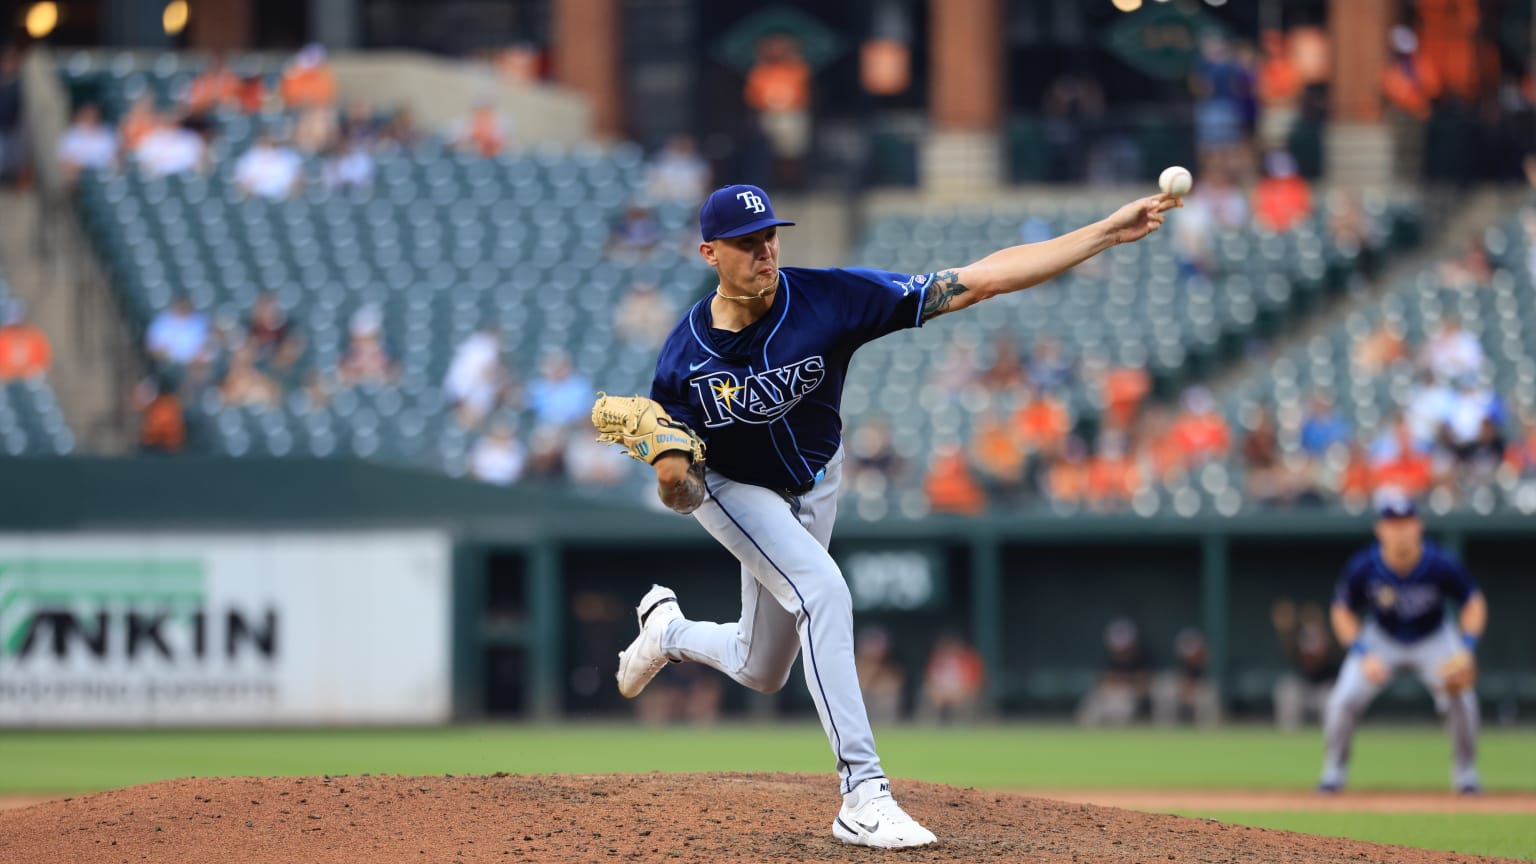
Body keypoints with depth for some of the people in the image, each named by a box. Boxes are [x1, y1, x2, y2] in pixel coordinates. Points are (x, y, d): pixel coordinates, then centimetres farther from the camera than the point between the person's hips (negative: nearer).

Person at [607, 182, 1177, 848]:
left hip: (813, 486, 3)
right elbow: (683, 496, -21)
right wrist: (668, 465, -47)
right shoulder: (684, 360, -28)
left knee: (762, 673, 14)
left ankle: (668, 630, 49)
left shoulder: (831, 300, -30)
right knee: (823, 590, -30)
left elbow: (980, 281, -34)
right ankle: (862, 798, -30)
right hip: (733, 489, -3)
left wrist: (1109, 232, -40)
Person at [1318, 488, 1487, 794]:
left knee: (1460, 698, -21)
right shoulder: (1363, 568, -25)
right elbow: (1342, 611, -9)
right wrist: (1364, 655, -22)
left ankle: (1465, 774, 1)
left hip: (1433, 640, -1)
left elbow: (1474, 602, -12)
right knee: (1343, 702, -14)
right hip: (1381, 640, 1)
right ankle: (1334, 772, 10)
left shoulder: (1440, 565, -27)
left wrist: (1465, 650, -24)